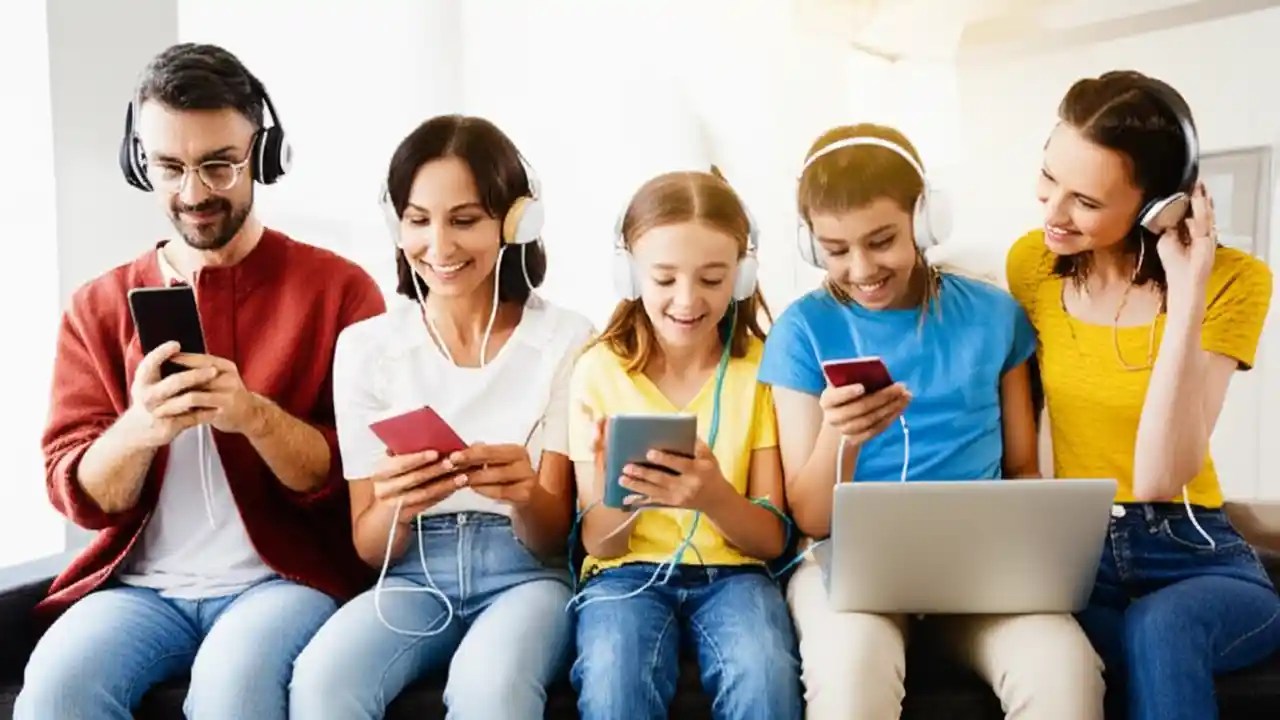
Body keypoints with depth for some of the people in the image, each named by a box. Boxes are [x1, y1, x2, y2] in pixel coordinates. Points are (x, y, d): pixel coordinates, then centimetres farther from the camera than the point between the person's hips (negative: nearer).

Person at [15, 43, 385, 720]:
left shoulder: (338, 287, -2)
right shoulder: (99, 305, 8)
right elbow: (79, 495, 3)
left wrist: (254, 415, -24)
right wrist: (137, 429, -20)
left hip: (285, 577, -3)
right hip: (142, 584, 3)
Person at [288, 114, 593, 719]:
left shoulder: (566, 339, -4)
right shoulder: (365, 345, 1)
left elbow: (553, 538, -4)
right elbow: (370, 548, 1)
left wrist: (523, 495, -27)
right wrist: (397, 507, -22)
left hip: (527, 574, -1)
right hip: (412, 578, 2)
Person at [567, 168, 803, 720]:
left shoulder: (761, 365, -2)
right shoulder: (599, 370, -2)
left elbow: (772, 539, -3)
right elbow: (599, 543, -1)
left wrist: (715, 496, -26)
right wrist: (616, 494, -25)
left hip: (732, 573, 1)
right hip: (627, 573, 0)